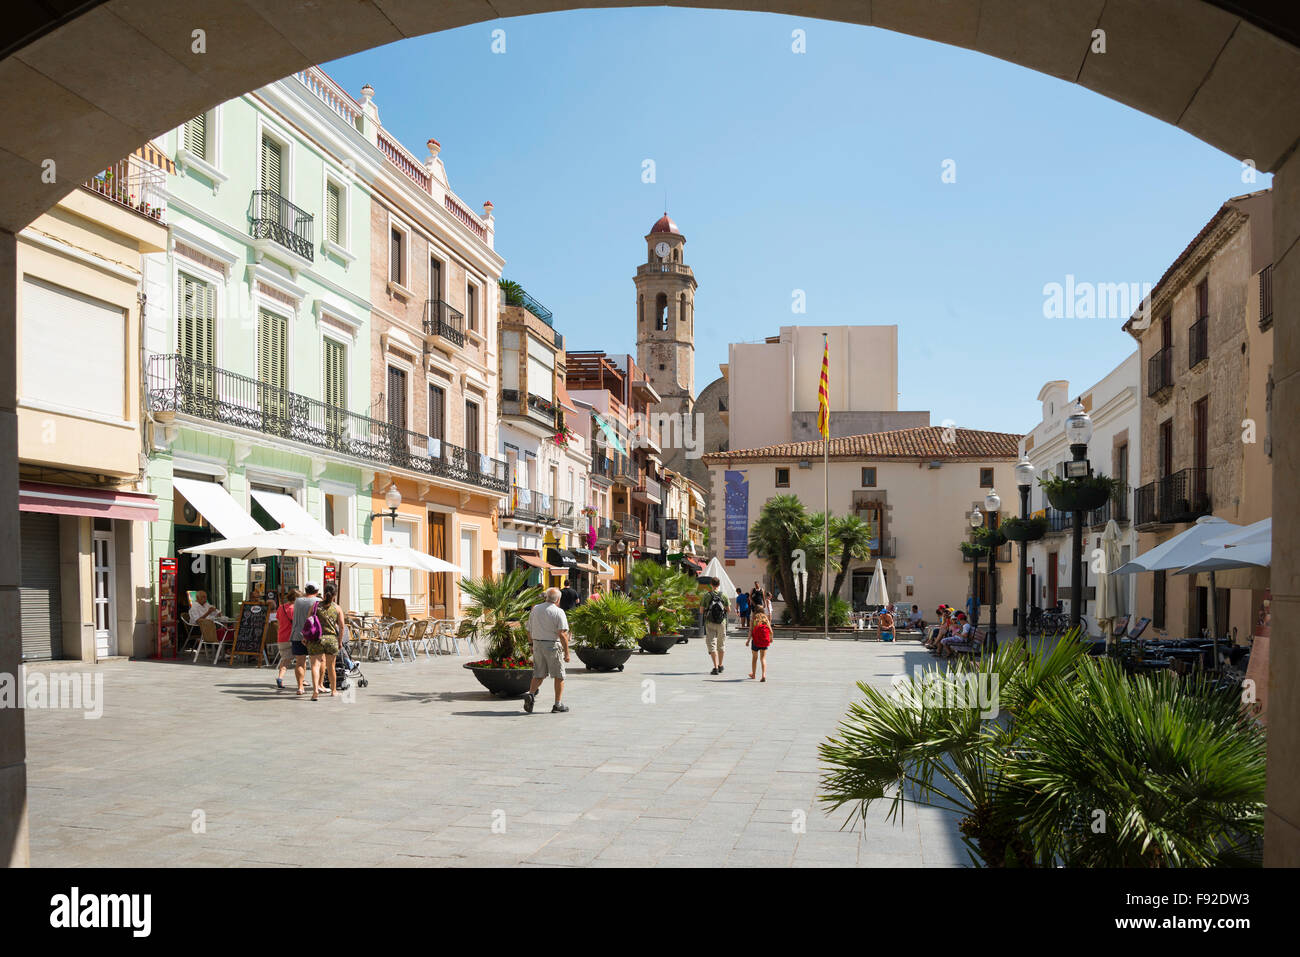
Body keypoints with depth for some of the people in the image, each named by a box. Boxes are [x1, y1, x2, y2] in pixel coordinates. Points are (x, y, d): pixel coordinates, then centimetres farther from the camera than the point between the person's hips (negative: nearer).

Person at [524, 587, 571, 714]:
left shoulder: (535, 609, 8)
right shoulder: (558, 612, -10)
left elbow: (529, 631, 13)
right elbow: (562, 634, -17)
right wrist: (567, 652, -13)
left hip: (537, 645, 5)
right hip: (553, 645, -5)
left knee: (539, 674, 12)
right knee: (559, 675, 7)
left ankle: (530, 694, -12)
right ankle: (558, 704, 9)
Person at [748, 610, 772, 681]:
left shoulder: (754, 618, 4)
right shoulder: (765, 618, 9)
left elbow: (751, 630, -8)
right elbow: (771, 631, 8)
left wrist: (748, 640, -10)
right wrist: (771, 638, 26)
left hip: (756, 640, -1)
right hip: (765, 641, 1)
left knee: (755, 657, 17)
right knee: (763, 658, 1)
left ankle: (753, 674, 31)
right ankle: (764, 675, -17)